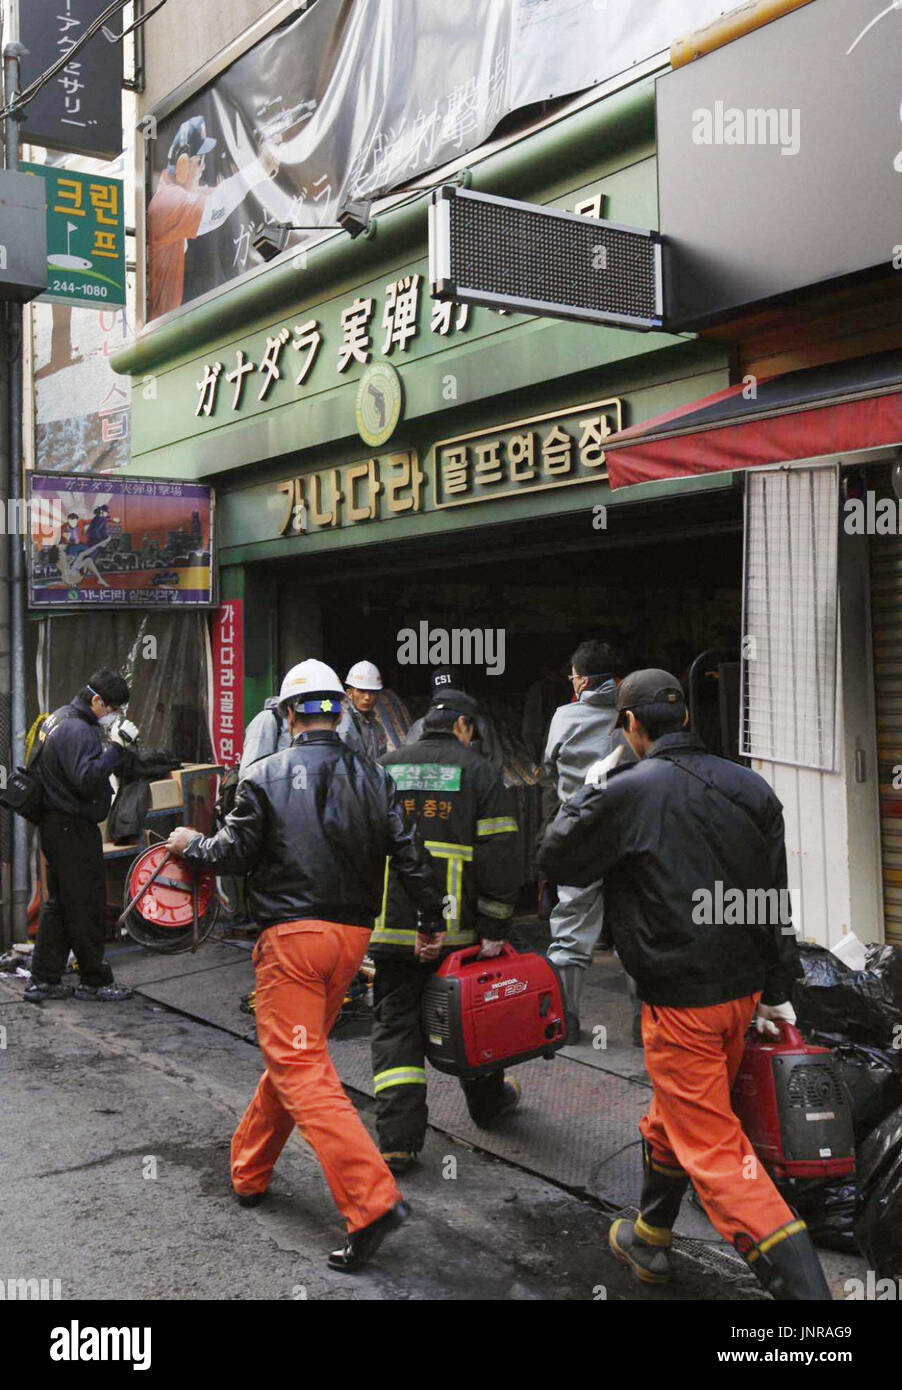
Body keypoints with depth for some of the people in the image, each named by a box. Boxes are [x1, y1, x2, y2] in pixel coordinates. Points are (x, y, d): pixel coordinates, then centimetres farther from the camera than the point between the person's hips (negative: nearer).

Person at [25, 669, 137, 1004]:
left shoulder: (59, 718, 15)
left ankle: (43, 979, 20)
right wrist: (117, 747, -26)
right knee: (88, 905, -1)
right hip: (72, 829, -11)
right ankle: (94, 982, 8)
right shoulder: (77, 729, -19)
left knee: (59, 902, 15)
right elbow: (87, 779, -29)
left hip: (55, 823, 11)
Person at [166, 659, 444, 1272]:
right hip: (354, 935, 6)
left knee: (301, 1067, -6)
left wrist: (191, 843, 17)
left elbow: (233, 854, -3)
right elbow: (411, 856, 1)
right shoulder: (374, 777, 6)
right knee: (297, 1052, 20)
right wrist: (436, 922, 9)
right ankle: (250, 1171, 35)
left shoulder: (266, 776, -4)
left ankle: (372, 1199, -17)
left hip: (292, 935, -5)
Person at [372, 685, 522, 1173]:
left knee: (395, 1026, 5)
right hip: (458, 928, -1)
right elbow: (499, 854, -7)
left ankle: (397, 1141, -1)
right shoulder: (478, 771, -1)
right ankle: (487, 1101, 39)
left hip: (391, 927, 1)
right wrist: (494, 929, -4)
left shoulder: (385, 768, 8)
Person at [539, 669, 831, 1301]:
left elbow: (559, 856, -2)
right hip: (744, 991, 7)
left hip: (680, 1000, -7)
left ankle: (803, 1280, -5)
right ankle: (649, 1238, 42)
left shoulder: (628, 792, -16)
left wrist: (587, 792, 11)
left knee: (713, 1146, -1)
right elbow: (776, 898, 7)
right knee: (674, 1118, 25)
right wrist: (777, 990, 16)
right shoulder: (750, 787, 2)